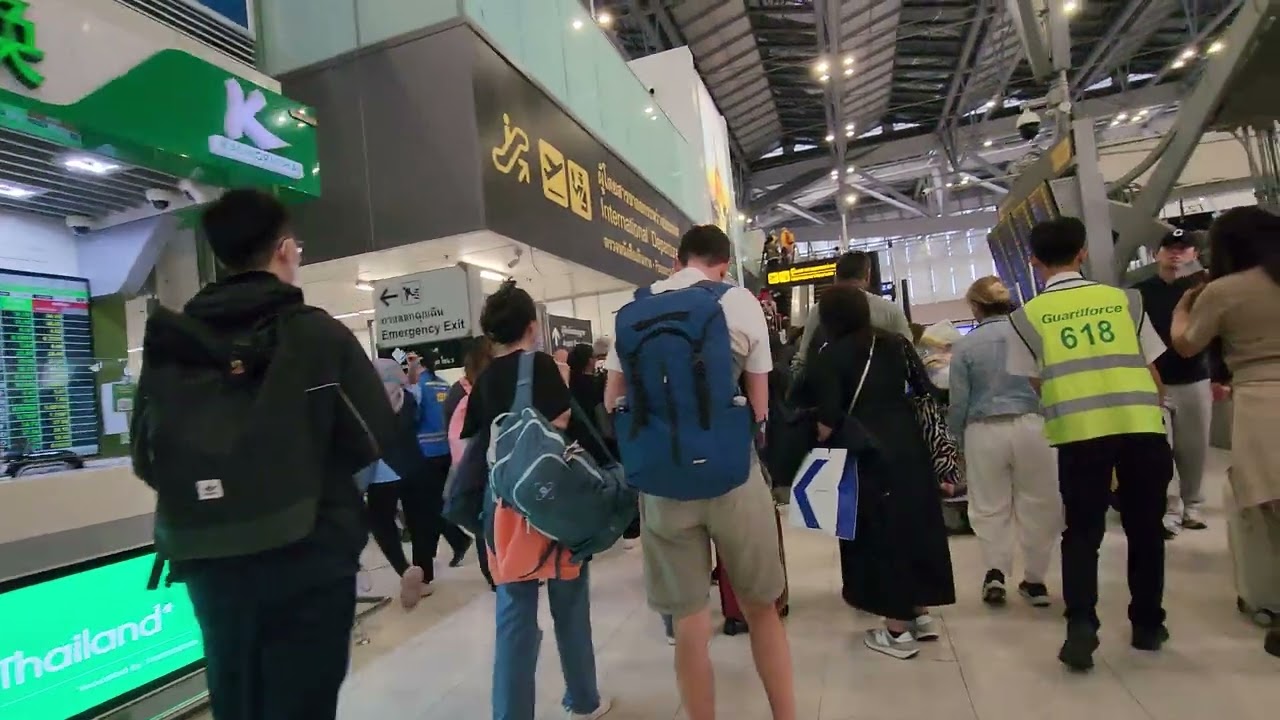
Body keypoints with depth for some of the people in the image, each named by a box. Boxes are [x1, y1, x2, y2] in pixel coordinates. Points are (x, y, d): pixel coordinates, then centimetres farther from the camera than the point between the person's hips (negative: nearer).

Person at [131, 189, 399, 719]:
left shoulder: (169, 342, -1)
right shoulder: (318, 335, -12)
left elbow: (145, 458, 4)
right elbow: (377, 440, -10)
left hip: (208, 561, 5)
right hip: (307, 560, -4)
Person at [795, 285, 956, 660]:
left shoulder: (830, 356, -9)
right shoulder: (895, 342, 7)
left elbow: (828, 419, -17)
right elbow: (926, 389, 9)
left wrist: (820, 444, -1)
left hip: (867, 455, -6)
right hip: (909, 445, 6)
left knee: (880, 531, 4)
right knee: (916, 522, 16)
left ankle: (897, 630, 14)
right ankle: (921, 613, 31)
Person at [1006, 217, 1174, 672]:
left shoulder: (1028, 316, 4)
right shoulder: (1124, 299, 10)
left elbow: (1038, 383, 5)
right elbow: (1153, 373, 12)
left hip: (1080, 430, -2)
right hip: (1140, 424, 2)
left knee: (1083, 531, 10)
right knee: (1144, 527, 18)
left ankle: (1081, 625, -4)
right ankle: (1148, 625, 29)